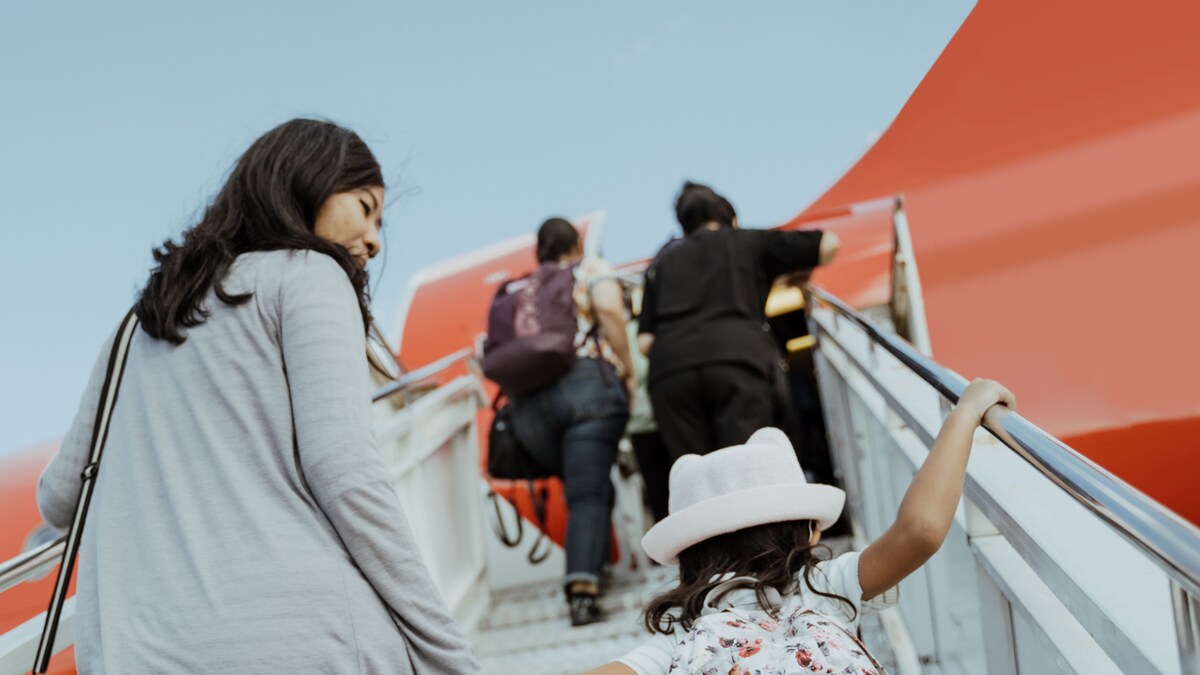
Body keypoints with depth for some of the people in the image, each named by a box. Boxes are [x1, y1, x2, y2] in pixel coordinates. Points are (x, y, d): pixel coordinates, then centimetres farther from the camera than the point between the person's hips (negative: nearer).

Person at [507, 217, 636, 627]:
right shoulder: (593, 270, 14)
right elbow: (609, 309, -6)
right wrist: (628, 371, -2)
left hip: (527, 397, 4)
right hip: (587, 383, -4)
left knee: (584, 484, 19)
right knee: (588, 493, -8)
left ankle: (586, 574, 13)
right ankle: (583, 585, -24)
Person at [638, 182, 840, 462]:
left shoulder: (663, 259, 29)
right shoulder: (748, 241, 25)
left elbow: (644, 342, 19)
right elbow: (827, 244, 26)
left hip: (669, 369, 2)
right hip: (738, 358, -2)